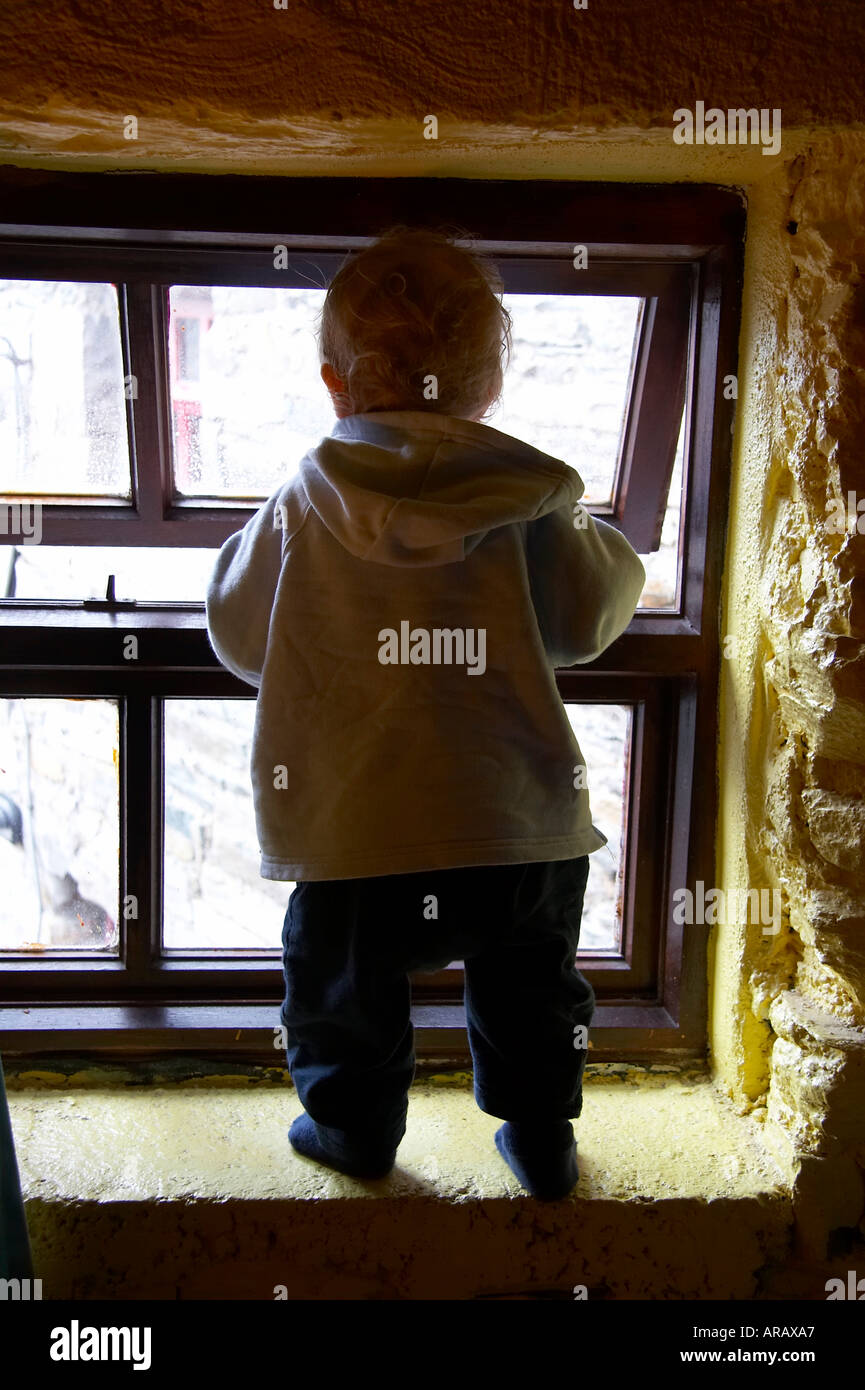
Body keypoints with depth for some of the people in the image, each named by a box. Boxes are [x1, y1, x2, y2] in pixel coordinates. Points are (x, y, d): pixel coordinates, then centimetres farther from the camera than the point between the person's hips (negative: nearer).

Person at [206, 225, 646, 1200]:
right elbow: (587, 621, 6)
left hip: (354, 834, -1)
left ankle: (352, 1130, 43)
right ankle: (540, 1137, 41)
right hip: (519, 828, 2)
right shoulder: (534, 504, -7)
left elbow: (236, 635, 5)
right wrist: (607, 550, 26)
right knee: (530, 984, 26)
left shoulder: (301, 506, -7)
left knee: (339, 984, 25)